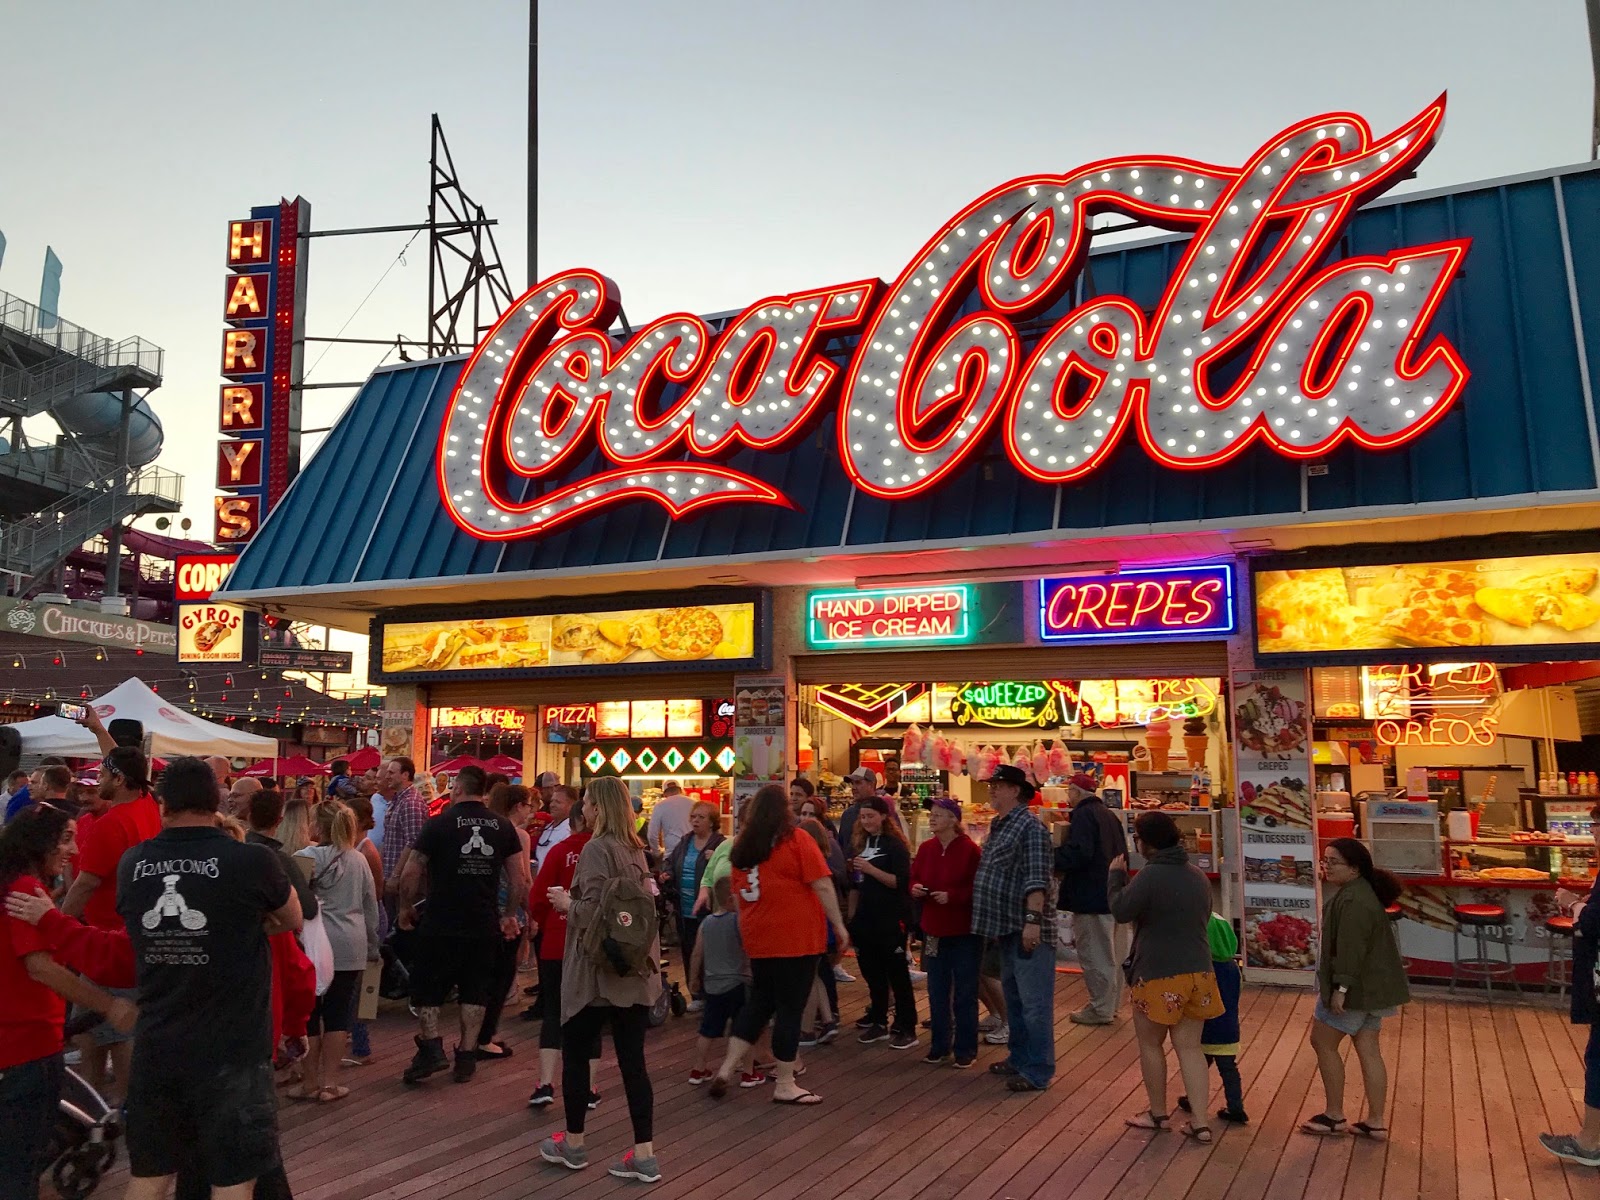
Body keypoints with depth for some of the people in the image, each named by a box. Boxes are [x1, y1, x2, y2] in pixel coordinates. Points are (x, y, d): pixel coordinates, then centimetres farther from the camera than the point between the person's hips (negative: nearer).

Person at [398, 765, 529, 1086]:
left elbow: (411, 872, -8)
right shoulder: (503, 826, 2)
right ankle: (467, 1055, 14)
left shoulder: (439, 823, -7)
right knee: (475, 990, 13)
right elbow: (520, 877, 3)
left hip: (441, 924, -3)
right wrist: (509, 915, 15)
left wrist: (406, 908, 7)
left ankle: (432, 1047, 1)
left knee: (426, 987, 12)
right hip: (484, 926, 3)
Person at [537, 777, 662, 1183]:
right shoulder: (636, 849, 10)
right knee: (632, 1060, 7)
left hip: (597, 969, -7)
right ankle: (644, 1154, 8)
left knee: (575, 1054, 11)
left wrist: (566, 903, -1)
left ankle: (573, 1144, 24)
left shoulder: (596, 848, -14)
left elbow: (593, 912, -21)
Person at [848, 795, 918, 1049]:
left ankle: (906, 1029, 6)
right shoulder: (859, 843, 9)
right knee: (873, 973, 12)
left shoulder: (895, 844, -9)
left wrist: (871, 869, -26)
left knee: (897, 973, -1)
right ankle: (878, 1023, 24)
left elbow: (901, 882, -17)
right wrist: (851, 916, 14)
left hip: (892, 918, -6)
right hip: (866, 917, 6)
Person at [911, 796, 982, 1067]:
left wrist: (952, 896, -25)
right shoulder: (925, 849, 4)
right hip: (934, 930, 5)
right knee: (937, 992, 13)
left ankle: (966, 1049, 18)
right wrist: (915, 889, -10)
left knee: (964, 993, 6)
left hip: (964, 932, -5)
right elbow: (914, 879, 12)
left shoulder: (970, 849, -13)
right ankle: (940, 1046, 26)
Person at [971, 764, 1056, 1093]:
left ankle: (1038, 1071, 4)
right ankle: (1019, 1058, 32)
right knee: (1013, 998, 19)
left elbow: (1036, 879, -21)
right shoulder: (999, 826, 15)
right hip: (1007, 927, 10)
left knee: (1033, 1001, -3)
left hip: (1027, 929, -10)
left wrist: (1033, 920, -26)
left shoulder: (1030, 826, -13)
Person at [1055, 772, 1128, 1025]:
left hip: (1090, 895, -10)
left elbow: (1078, 853, -27)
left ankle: (1101, 1009, 3)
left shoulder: (1083, 815, -16)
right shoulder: (1108, 814, 14)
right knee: (1110, 952, 18)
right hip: (1111, 894, 10)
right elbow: (1122, 851, 21)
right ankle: (1111, 1002, 28)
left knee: (1094, 953, -2)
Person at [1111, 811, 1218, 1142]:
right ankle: (1200, 1122, 8)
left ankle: (1158, 1113, 24)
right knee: (1190, 1047, 11)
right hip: (1199, 971, 7)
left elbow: (1121, 910, -17)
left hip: (1159, 976, -7)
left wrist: (1115, 876, -4)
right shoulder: (1198, 875, 8)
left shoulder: (1151, 875, -17)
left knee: (1150, 1044, 12)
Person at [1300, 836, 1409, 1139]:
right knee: (1368, 1049, 12)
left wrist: (1341, 987, -26)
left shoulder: (1353, 901, -23)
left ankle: (1334, 1116, 13)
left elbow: (1351, 948, -27)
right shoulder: (1361, 892, 12)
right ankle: (1375, 1122, 16)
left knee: (1323, 1042, 3)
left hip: (1355, 989, -10)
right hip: (1371, 987, 10)